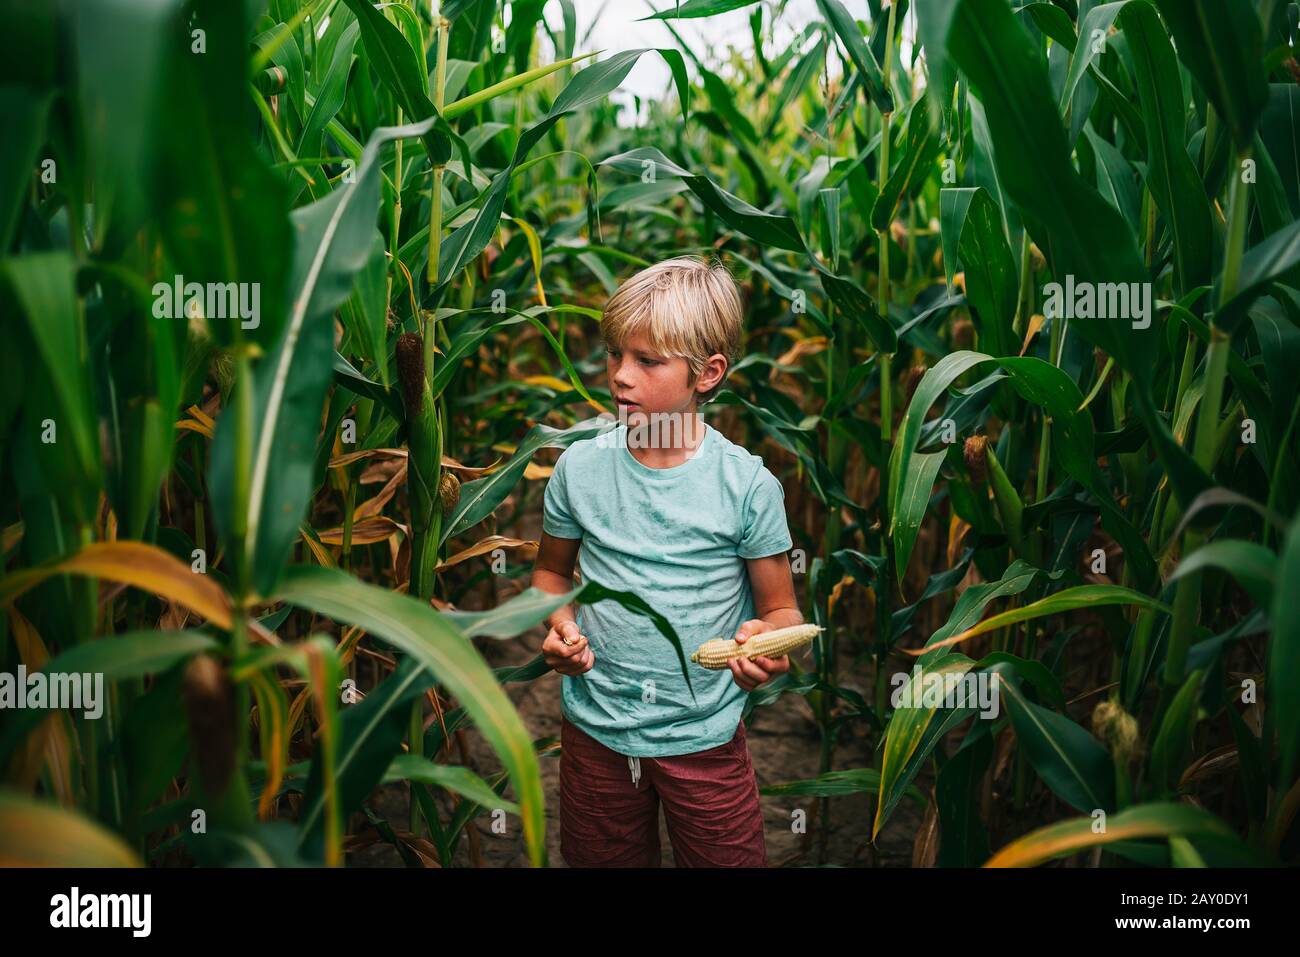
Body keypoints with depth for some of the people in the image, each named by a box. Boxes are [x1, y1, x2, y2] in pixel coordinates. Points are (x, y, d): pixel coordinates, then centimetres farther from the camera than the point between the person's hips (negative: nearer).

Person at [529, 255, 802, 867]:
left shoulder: (748, 484, -12)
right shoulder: (579, 467, -6)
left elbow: (781, 609, -5)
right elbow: (552, 570, 10)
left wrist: (766, 640, -27)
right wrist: (559, 624, -11)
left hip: (705, 736, -2)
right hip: (595, 727, 2)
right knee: (600, 861, 21)